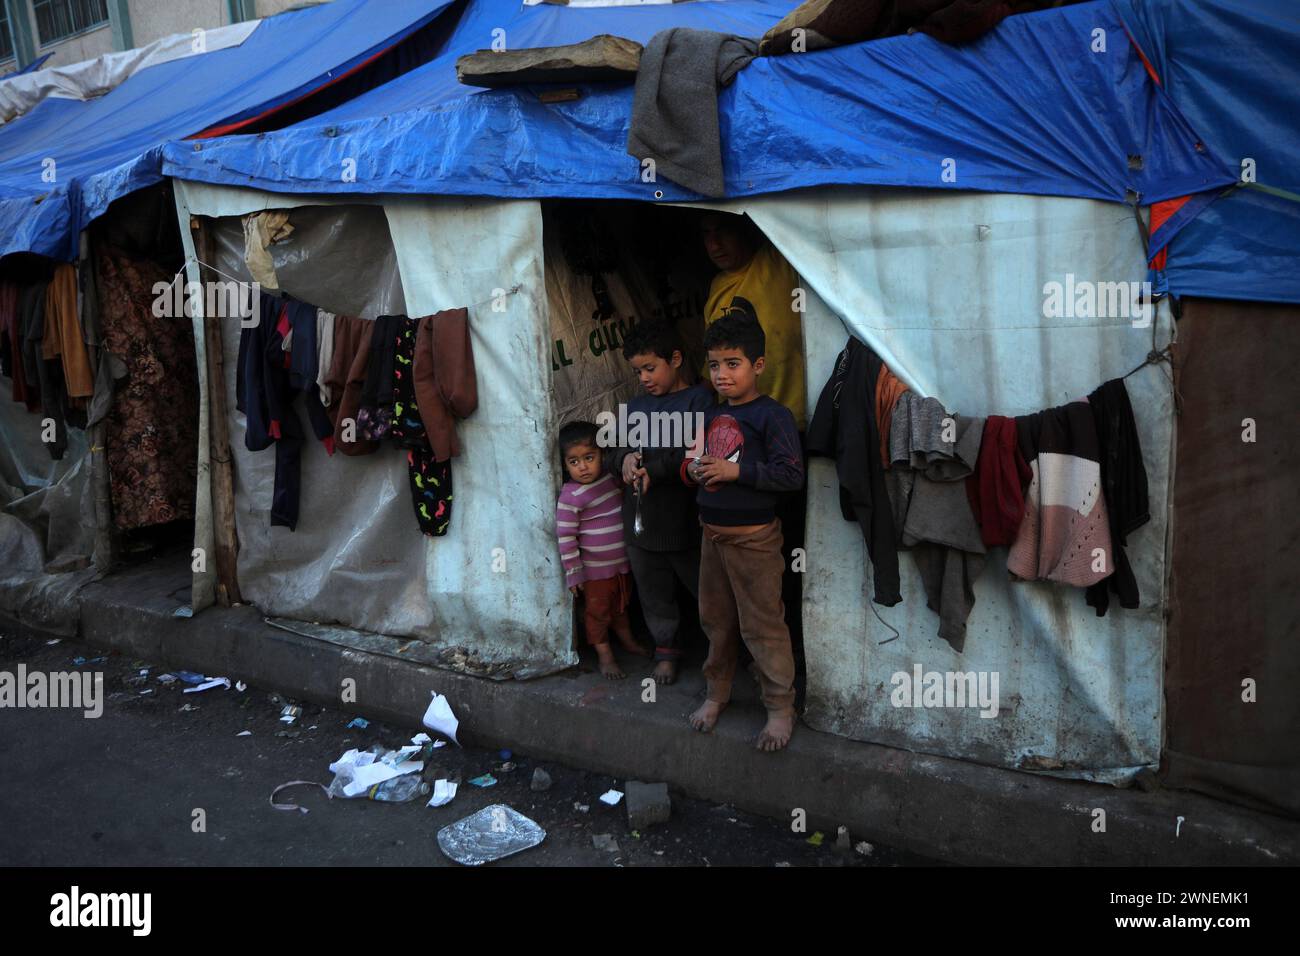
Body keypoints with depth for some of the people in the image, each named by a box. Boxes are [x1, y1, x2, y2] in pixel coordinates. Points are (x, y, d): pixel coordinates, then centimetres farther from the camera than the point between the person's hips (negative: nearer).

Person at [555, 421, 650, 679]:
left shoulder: (610, 477, -5)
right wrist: (573, 573, -17)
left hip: (622, 562, 6)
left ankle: (628, 641, 43)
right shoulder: (571, 496, -22)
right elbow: (565, 537, -19)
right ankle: (605, 656, 24)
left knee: (621, 605, 24)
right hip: (595, 569, -6)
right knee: (598, 610, 9)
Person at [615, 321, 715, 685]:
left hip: (685, 520, -5)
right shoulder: (636, 405, 11)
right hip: (641, 521, 5)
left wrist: (652, 470, -25)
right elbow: (618, 447, 10)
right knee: (654, 594, 17)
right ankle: (666, 648, 34)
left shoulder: (699, 398, -8)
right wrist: (625, 459, -13)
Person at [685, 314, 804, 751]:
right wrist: (692, 468, -2)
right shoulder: (709, 413, 10)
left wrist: (736, 470, -23)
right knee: (716, 619, 18)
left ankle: (780, 708, 14)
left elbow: (792, 474, -20)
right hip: (711, 533, 7)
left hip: (754, 537, -7)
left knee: (763, 625, 1)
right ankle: (716, 692, 35)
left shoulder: (772, 415, -13)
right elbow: (692, 460, 22)